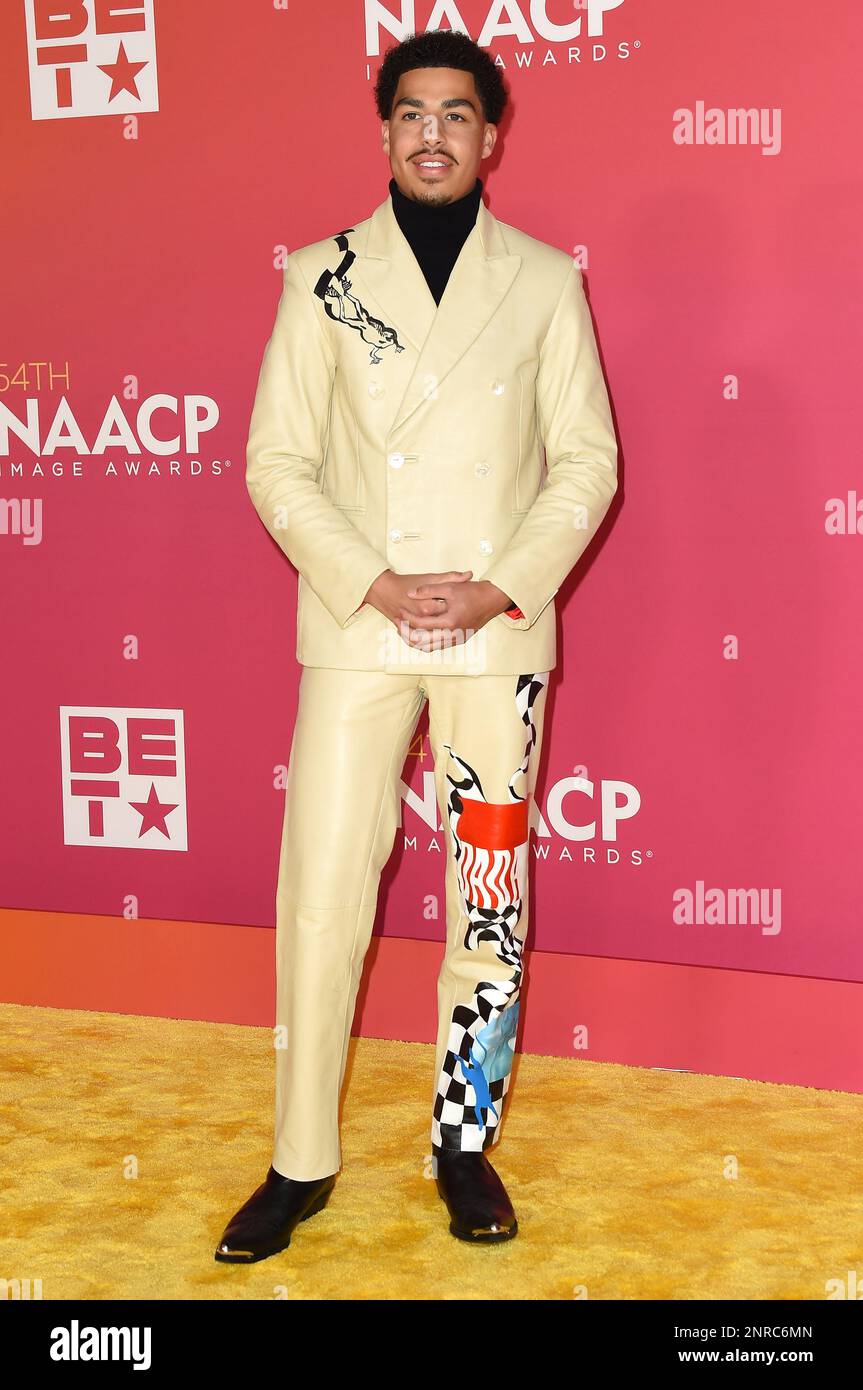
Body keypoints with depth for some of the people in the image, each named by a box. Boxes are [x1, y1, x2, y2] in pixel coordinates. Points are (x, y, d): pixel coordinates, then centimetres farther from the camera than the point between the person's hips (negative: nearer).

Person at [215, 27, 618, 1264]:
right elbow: (276, 461, 1)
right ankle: (302, 1161, 13)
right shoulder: (322, 279, 5)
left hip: (500, 635, 1)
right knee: (321, 892, 0)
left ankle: (466, 1144, 22)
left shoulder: (545, 281, 5)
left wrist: (502, 587, -10)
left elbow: (587, 458, 3)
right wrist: (372, 583, -11)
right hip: (356, 633, 0)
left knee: (491, 894, 6)